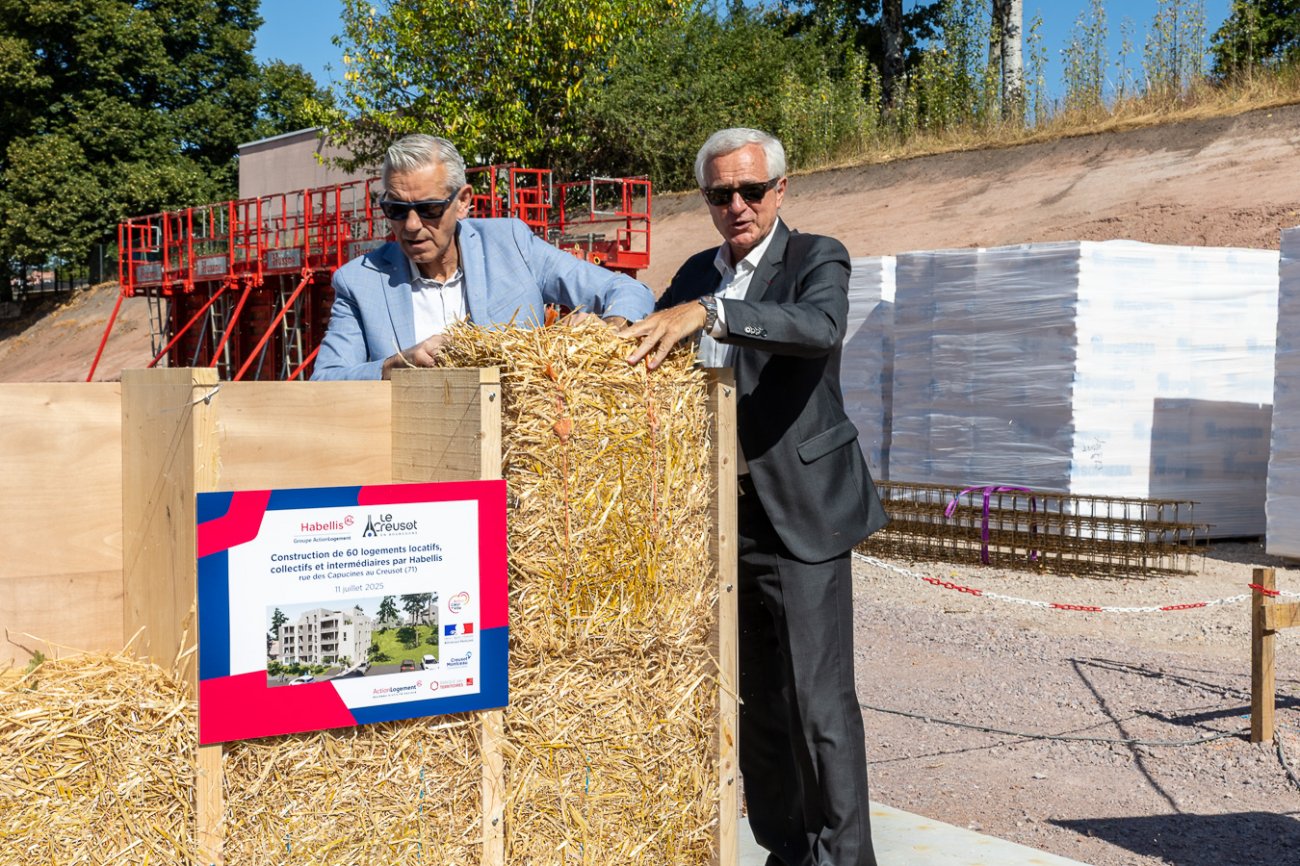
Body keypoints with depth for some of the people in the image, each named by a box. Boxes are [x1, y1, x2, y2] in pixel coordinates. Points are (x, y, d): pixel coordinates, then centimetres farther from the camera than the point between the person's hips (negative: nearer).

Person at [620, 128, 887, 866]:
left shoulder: (817, 259, -5)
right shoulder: (696, 274, 13)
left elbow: (822, 327, -26)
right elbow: (647, 348, 14)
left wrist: (709, 312, -36)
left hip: (799, 512, -6)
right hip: (723, 512, 6)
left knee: (819, 699, -6)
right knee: (756, 700, 12)